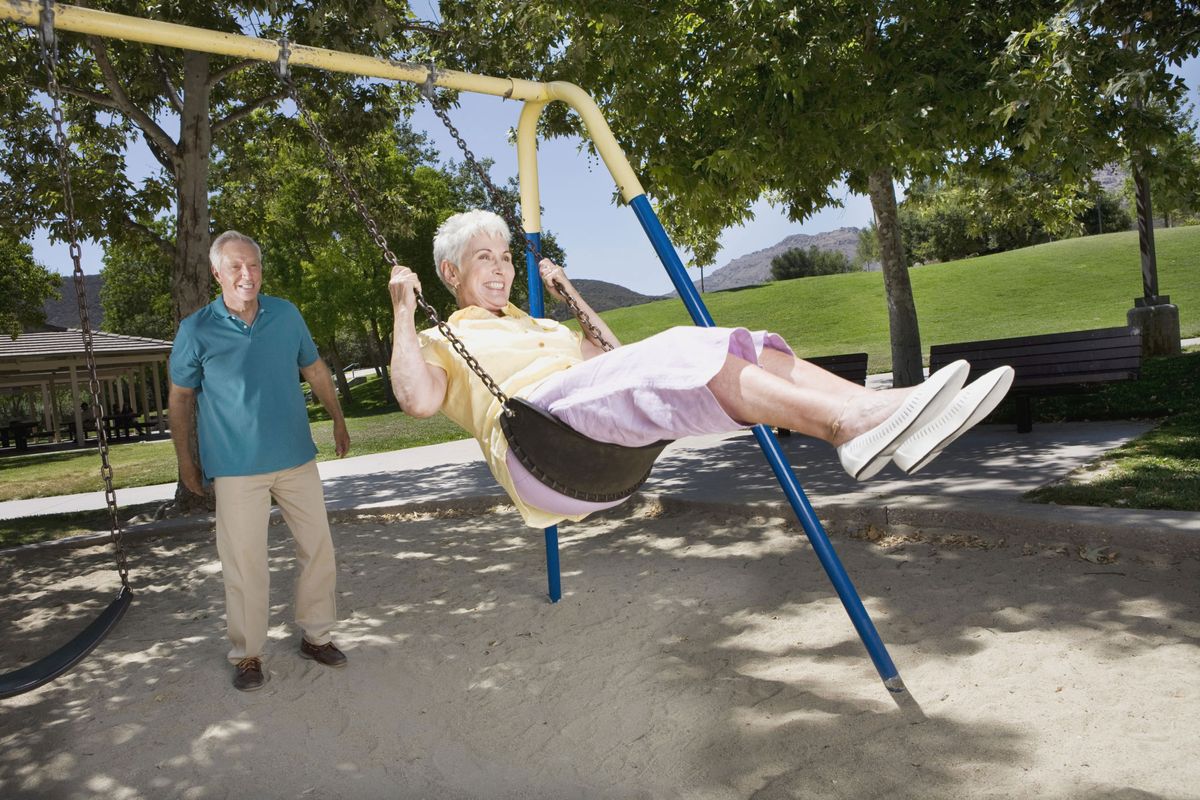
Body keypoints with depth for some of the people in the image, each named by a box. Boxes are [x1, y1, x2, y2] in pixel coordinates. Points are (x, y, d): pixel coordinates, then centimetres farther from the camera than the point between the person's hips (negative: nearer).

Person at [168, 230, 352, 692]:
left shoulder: (287, 315, 2)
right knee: (244, 562, 1)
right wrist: (185, 462, 4)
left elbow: (314, 369, 14)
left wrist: (337, 421, 17)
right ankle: (247, 653, 19)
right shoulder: (196, 331, -5)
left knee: (318, 548, 7)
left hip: (296, 458, 3)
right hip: (236, 467, -3)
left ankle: (315, 635, 24)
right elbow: (180, 398, 3)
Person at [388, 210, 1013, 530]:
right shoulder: (442, 342, 21)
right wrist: (403, 311, -1)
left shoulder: (537, 326, 39)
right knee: (673, 353, -31)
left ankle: (871, 414, -33)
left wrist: (571, 297, 34)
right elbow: (418, 399, -2)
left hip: (612, 452, 7)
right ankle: (845, 423, -46)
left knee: (736, 349, -15)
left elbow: (613, 364, 34)